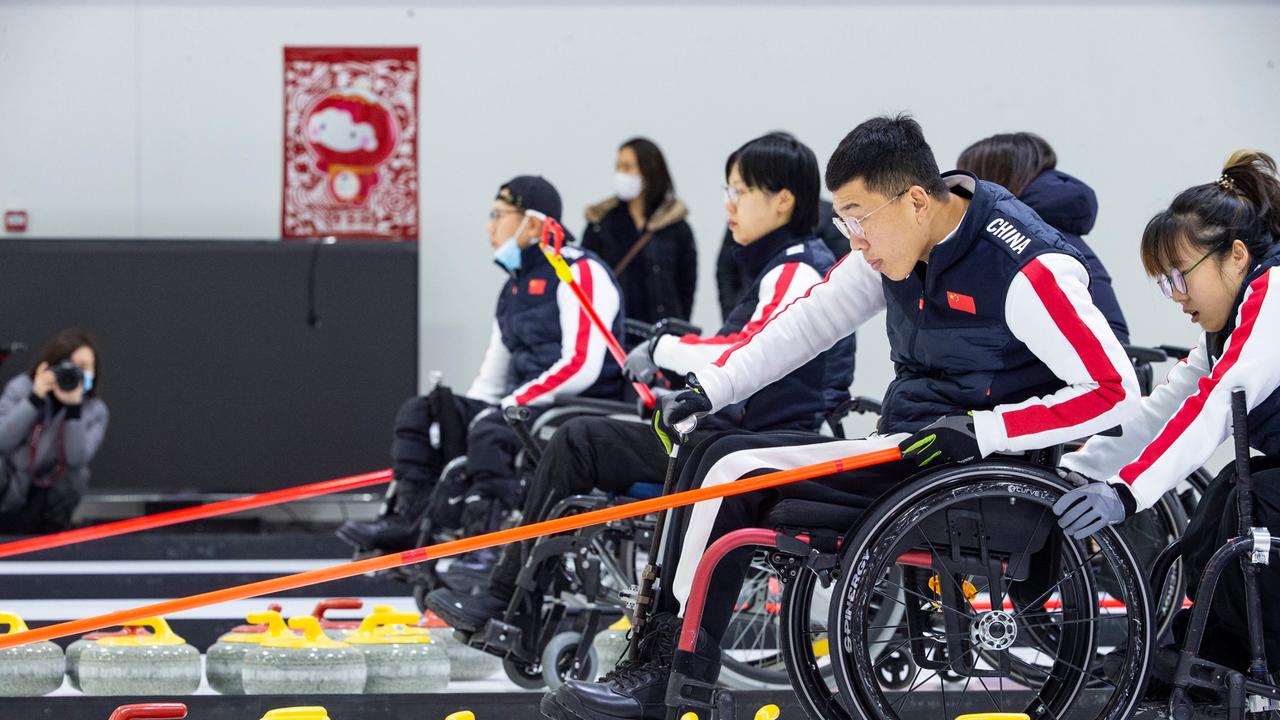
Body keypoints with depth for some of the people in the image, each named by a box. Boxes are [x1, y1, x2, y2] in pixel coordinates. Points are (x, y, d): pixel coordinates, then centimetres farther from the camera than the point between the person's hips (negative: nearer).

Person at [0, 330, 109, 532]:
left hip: (53, 514, 0)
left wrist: (74, 407, -30)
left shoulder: (95, 411, -5)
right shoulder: (20, 389, -7)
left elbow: (77, 459, -23)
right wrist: (35, 398, -27)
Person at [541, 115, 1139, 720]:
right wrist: (708, 390, 2)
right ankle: (654, 658, -4)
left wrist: (982, 429, -24)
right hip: (904, 452, 9)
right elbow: (811, 319, 12)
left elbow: (1115, 392, -19)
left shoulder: (1028, 269, -20)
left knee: (735, 470, -14)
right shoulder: (896, 240, 4)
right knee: (708, 458, 0)